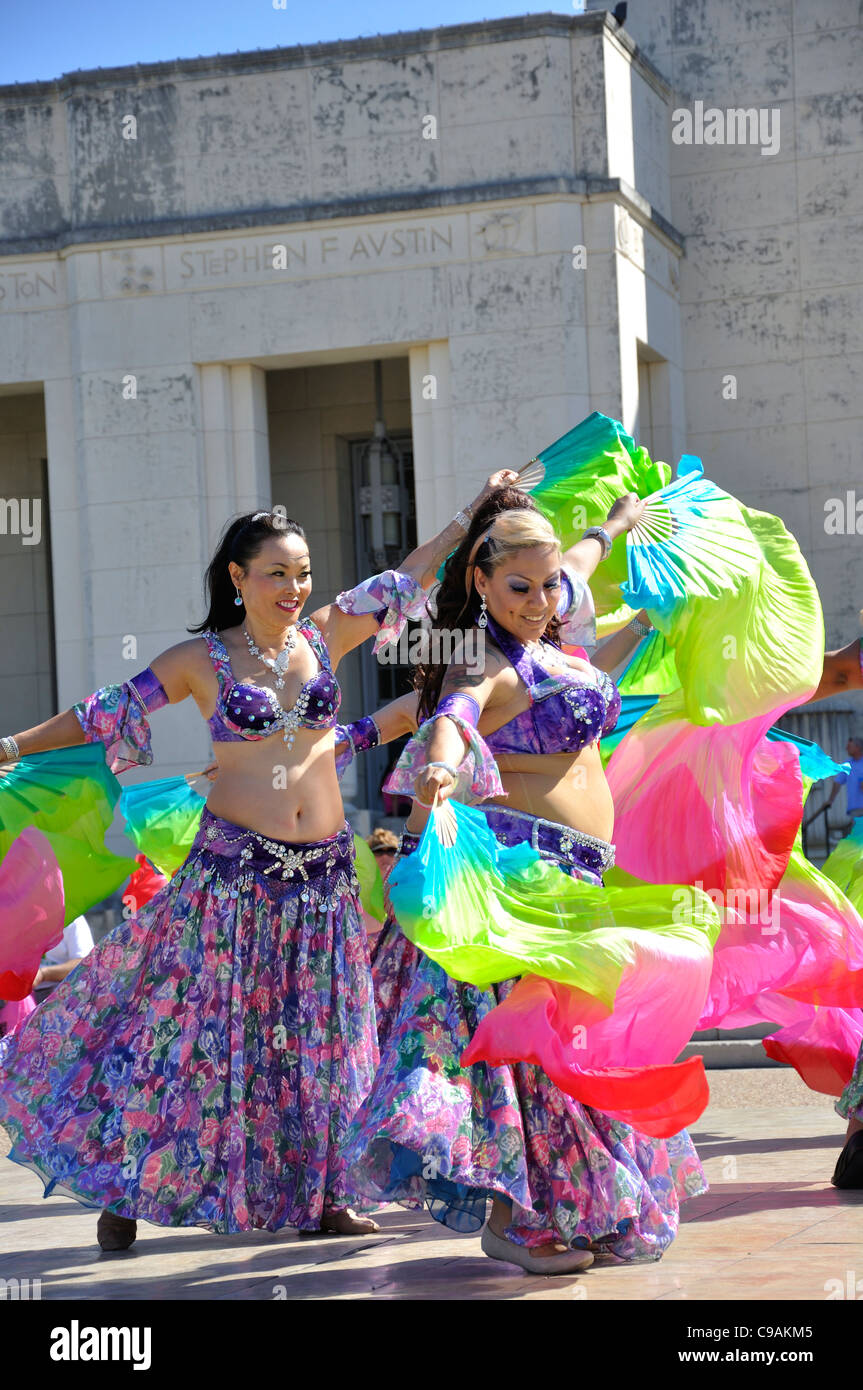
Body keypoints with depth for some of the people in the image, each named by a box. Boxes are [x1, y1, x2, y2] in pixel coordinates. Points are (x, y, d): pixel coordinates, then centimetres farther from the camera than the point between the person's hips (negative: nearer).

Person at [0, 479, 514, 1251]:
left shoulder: (326, 635, 6)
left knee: (314, 1036, 8)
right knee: (198, 1027, -1)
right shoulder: (202, 660, -1)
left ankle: (317, 1194, 18)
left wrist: (474, 511, 15)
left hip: (323, 869, 3)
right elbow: (107, 712, 6)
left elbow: (408, 578, 14)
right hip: (234, 866, -3)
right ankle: (126, 1186, 10)